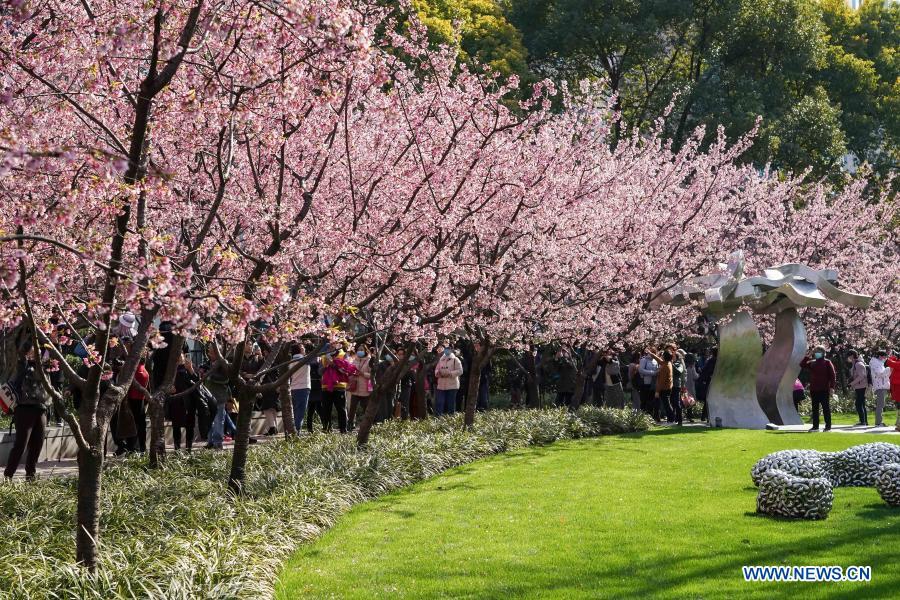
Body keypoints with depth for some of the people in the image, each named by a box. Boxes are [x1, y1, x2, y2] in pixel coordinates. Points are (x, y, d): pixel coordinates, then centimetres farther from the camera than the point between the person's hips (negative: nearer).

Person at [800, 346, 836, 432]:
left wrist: (831, 387, -13)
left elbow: (833, 375, -5)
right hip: (814, 390, 5)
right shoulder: (812, 363, 12)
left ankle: (828, 426, 1)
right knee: (815, 409, 8)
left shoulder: (827, 363, -2)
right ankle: (815, 426, 13)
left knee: (826, 408, -2)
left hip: (824, 390, -5)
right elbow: (802, 365, 6)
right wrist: (808, 356, 1)